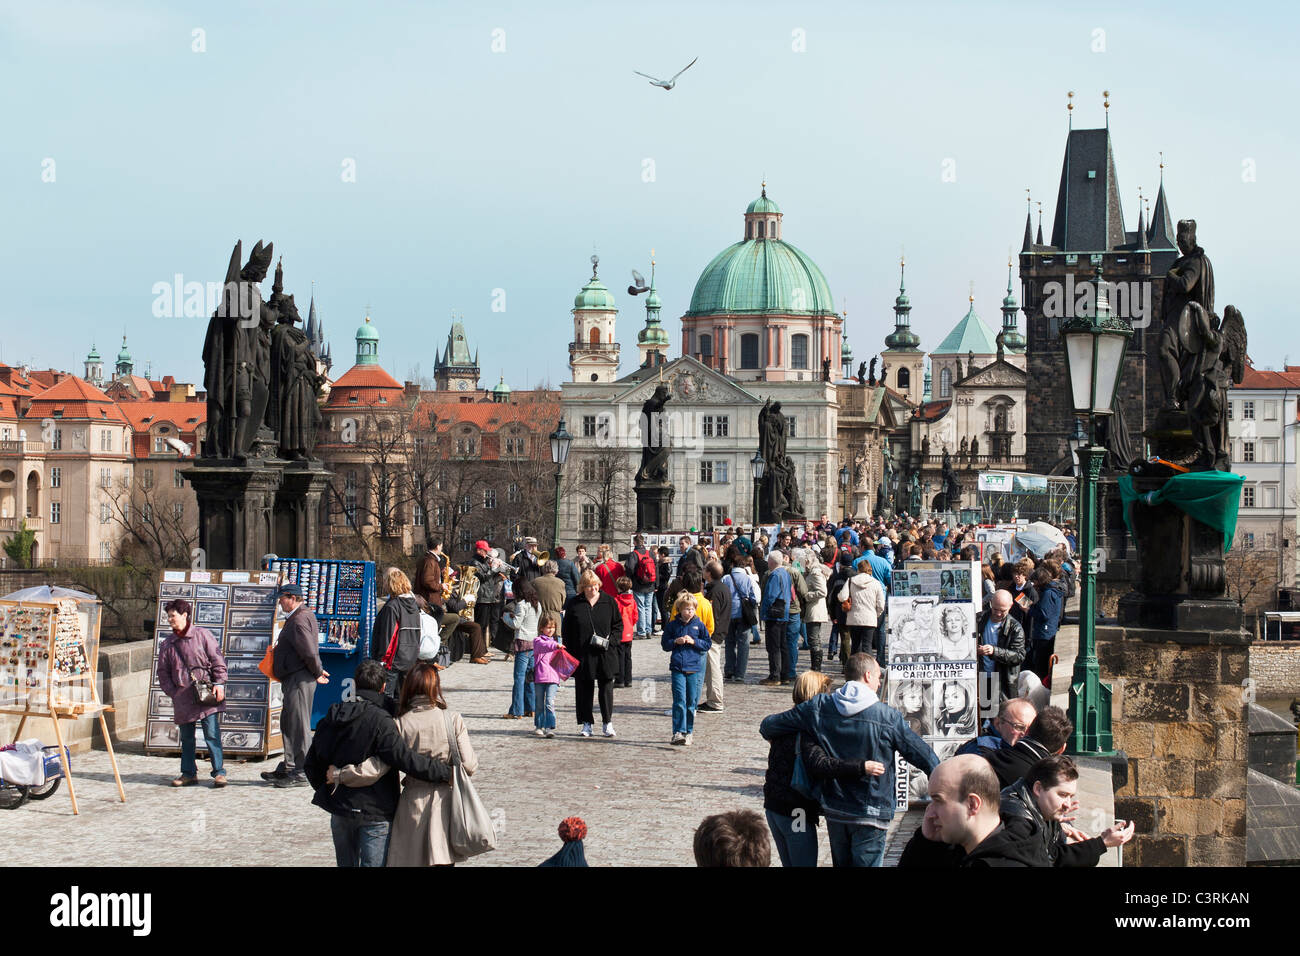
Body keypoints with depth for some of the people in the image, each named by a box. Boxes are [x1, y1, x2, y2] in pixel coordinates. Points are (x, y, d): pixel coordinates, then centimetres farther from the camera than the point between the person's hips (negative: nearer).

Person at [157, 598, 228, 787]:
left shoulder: (202, 635, 1)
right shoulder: (167, 644, 12)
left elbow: (218, 661, 1)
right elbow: (163, 672, 16)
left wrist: (219, 683, -8)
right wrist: (173, 692, 4)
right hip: (182, 698, 4)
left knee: (212, 734, -8)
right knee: (186, 738, 9)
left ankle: (219, 772, -4)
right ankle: (189, 773, 19)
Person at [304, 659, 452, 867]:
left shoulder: (330, 718, 4)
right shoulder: (380, 721, -18)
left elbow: (311, 764, 11)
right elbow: (406, 759, -25)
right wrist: (447, 773, -20)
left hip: (340, 810, 6)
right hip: (375, 811, -6)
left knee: (346, 863, 18)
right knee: (374, 862, 0)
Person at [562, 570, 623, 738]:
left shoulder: (609, 601, 4)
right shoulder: (574, 605, 2)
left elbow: (618, 624, 9)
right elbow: (567, 631, 4)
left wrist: (611, 641, -7)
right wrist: (569, 653, -3)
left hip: (605, 653, 0)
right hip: (583, 654, 0)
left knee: (606, 688, 2)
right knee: (584, 689, 5)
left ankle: (608, 722, 12)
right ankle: (586, 723, 15)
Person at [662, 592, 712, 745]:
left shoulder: (699, 625, 4)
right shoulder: (672, 625, 4)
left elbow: (707, 644, 8)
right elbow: (665, 644, 10)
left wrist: (693, 641, -8)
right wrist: (676, 641, -8)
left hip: (694, 668, 1)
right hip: (677, 668, -1)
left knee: (691, 702, 6)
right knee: (679, 701, -10)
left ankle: (688, 733, 16)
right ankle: (678, 732, -14)